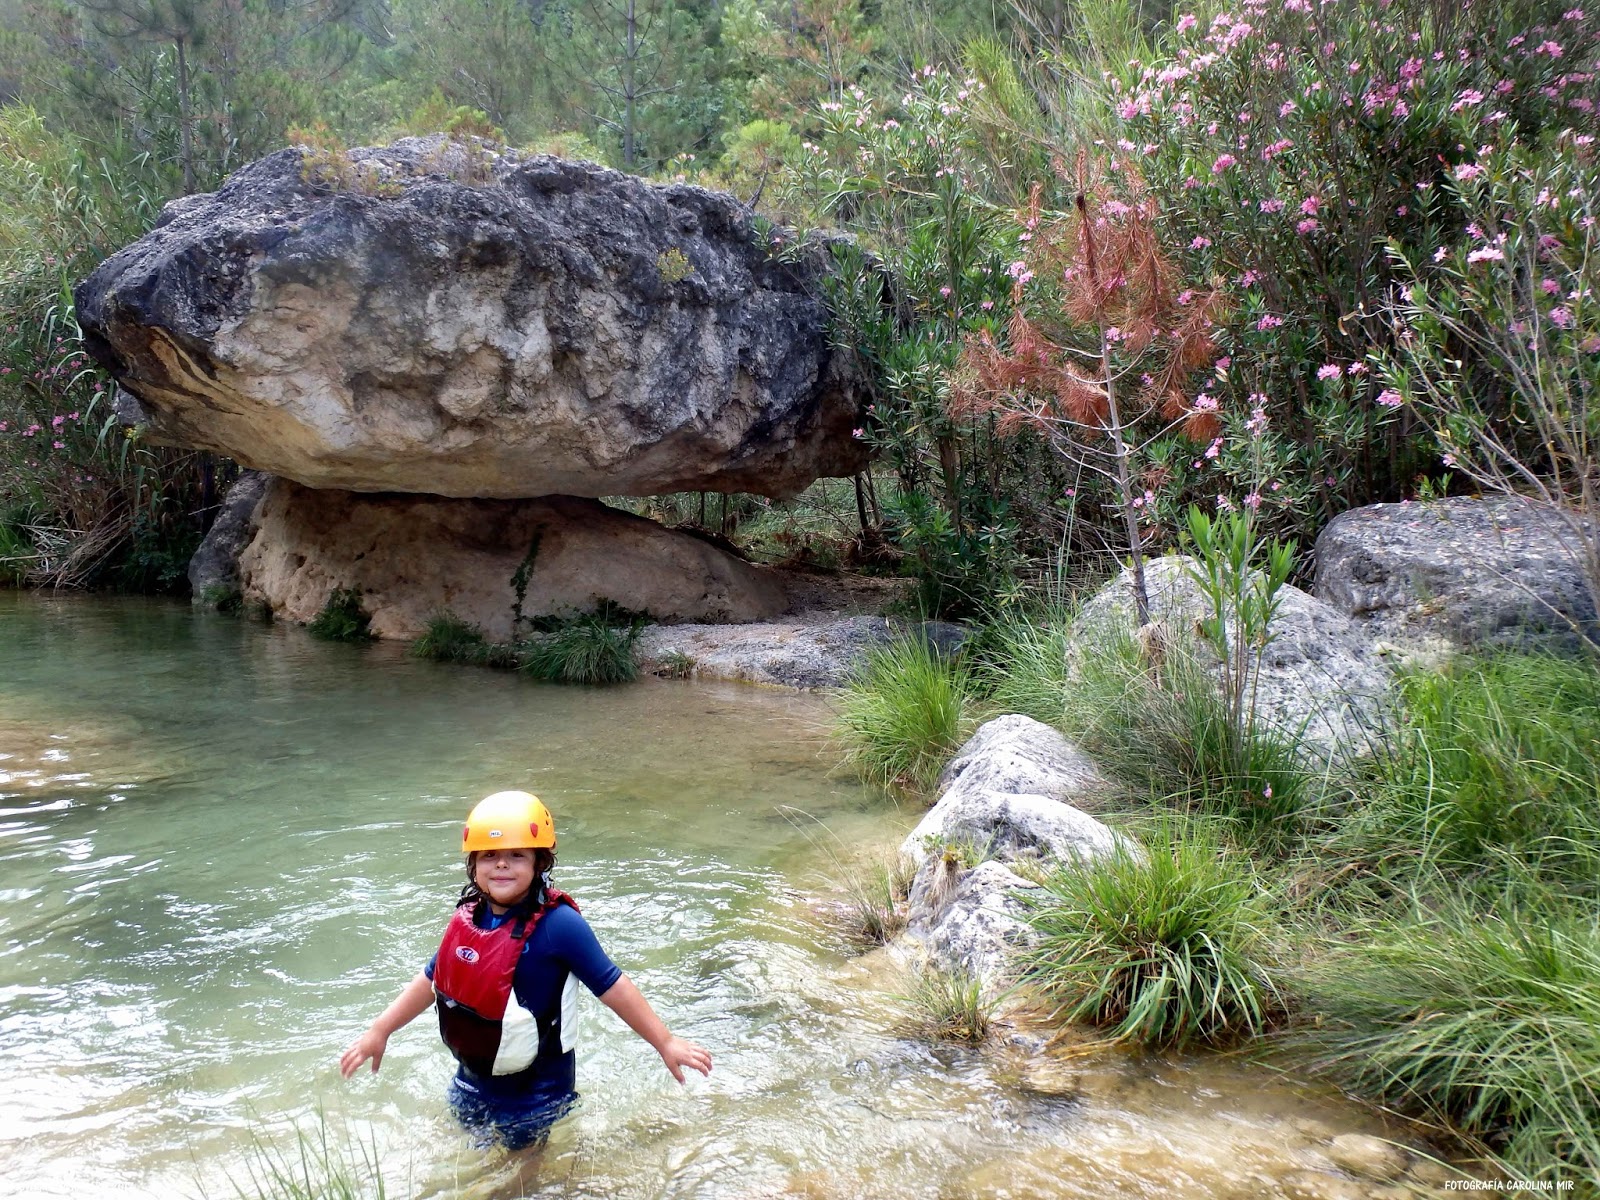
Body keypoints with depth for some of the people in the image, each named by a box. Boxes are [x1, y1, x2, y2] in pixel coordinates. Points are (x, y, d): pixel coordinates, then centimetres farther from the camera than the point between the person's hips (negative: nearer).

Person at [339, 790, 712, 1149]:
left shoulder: (558, 925, -24)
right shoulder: (467, 918, -5)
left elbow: (611, 986, -19)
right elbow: (432, 979, 10)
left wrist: (665, 1043, -18)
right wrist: (379, 1031, 12)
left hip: (533, 1093, -6)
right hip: (473, 1083, 6)